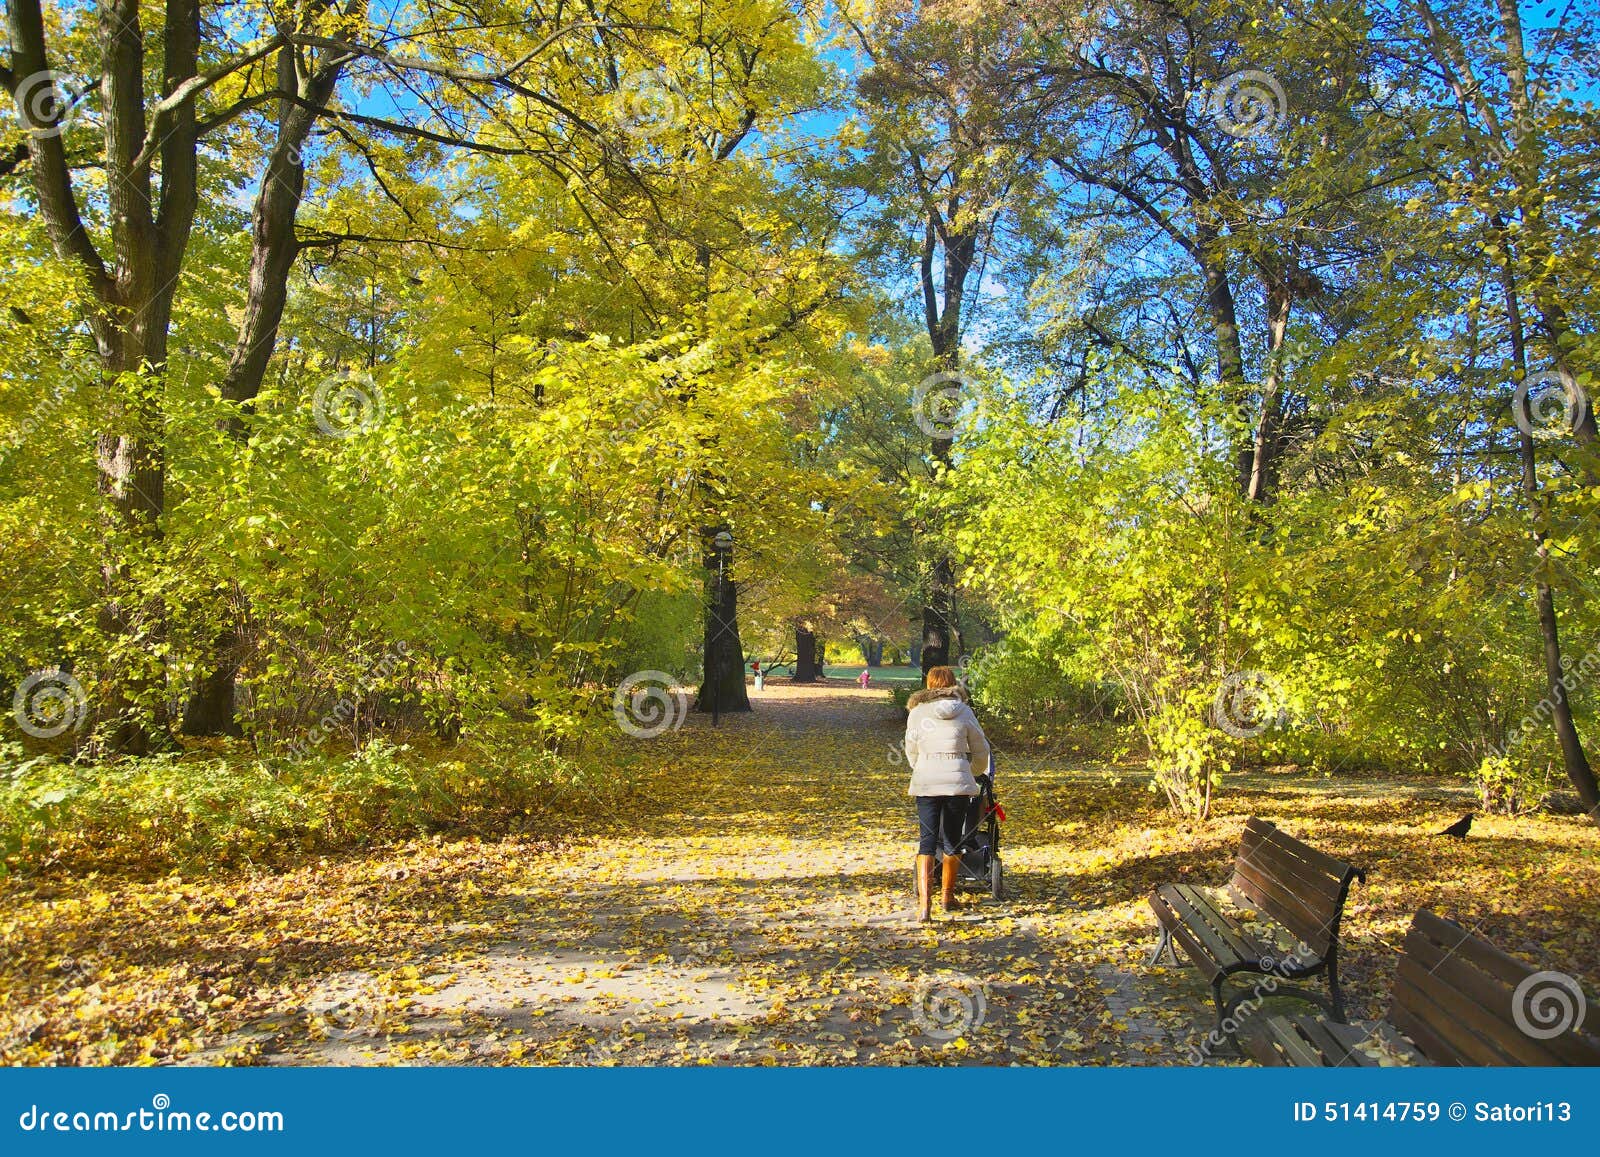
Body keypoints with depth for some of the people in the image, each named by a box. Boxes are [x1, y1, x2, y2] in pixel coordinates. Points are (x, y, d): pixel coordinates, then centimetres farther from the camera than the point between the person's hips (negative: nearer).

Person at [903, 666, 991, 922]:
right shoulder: (964, 711, 3)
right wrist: (977, 770, 34)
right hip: (958, 783, 0)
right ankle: (947, 896, 28)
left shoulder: (917, 713, 4)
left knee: (927, 842, 2)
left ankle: (924, 903, -11)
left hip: (925, 783, 0)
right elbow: (981, 750, 12)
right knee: (953, 841, 15)